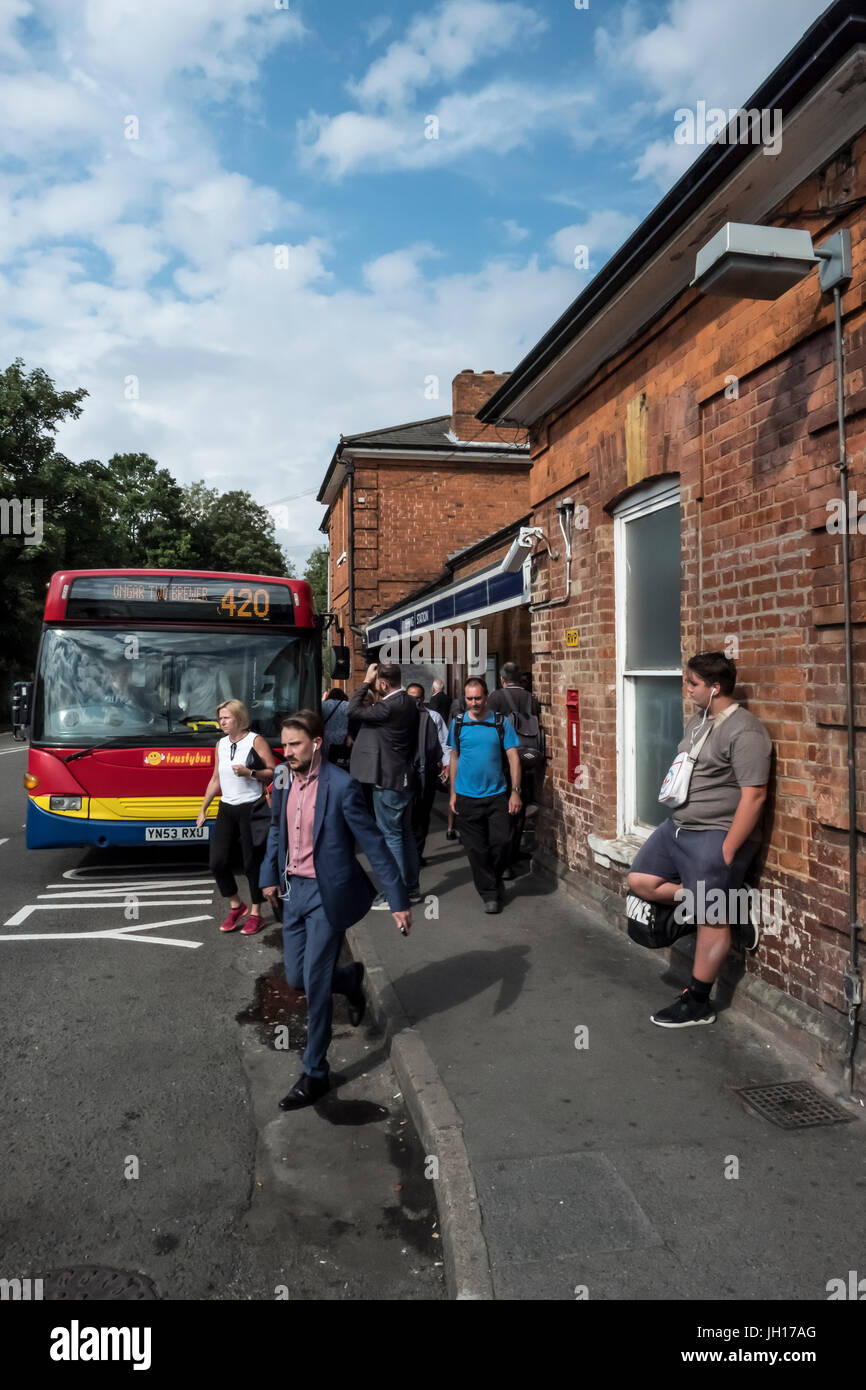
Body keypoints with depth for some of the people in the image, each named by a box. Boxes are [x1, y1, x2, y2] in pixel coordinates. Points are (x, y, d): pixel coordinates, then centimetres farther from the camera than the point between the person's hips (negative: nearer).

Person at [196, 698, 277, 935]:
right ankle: (236, 906, 22)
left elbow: (273, 773, -8)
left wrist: (249, 772, -22)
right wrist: (203, 810, 18)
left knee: (252, 863, 0)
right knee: (217, 863, 1)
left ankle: (256, 914, 13)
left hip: (251, 808, -6)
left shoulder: (256, 741, -5)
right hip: (227, 809, 6)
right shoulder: (221, 744, 13)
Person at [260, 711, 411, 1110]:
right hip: (293, 890, 6)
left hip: (327, 894, -6)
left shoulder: (340, 786, -19)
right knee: (296, 978, 12)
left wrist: (399, 900, -15)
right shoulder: (283, 780, 1)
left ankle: (315, 1074, 16)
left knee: (315, 985, -1)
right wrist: (269, 876, 12)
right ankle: (351, 979, 43)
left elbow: (374, 844, -15)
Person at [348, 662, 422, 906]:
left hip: (388, 781, -10)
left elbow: (353, 712, -18)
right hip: (403, 778, 10)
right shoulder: (407, 702, 9)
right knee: (404, 833, 15)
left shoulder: (390, 706, -21)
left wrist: (366, 681, -12)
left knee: (390, 836, -3)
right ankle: (411, 888, 23)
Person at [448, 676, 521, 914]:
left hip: (497, 795, -1)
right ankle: (489, 894, 17)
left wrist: (516, 791, -8)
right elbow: (454, 758, 10)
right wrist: (453, 793, 8)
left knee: (501, 842, -4)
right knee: (476, 849, 4)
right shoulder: (458, 723, 2)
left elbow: (513, 758, -2)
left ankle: (495, 880, 24)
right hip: (467, 797, 1)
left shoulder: (500, 723, -2)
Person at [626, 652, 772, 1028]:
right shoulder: (698, 720, 10)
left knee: (710, 920, 1)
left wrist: (727, 849, -21)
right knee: (641, 881, 8)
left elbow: (754, 794, -22)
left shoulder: (744, 732, -19)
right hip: (678, 827, 10)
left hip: (715, 836, -10)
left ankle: (697, 1003, 15)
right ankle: (724, 905, 14)